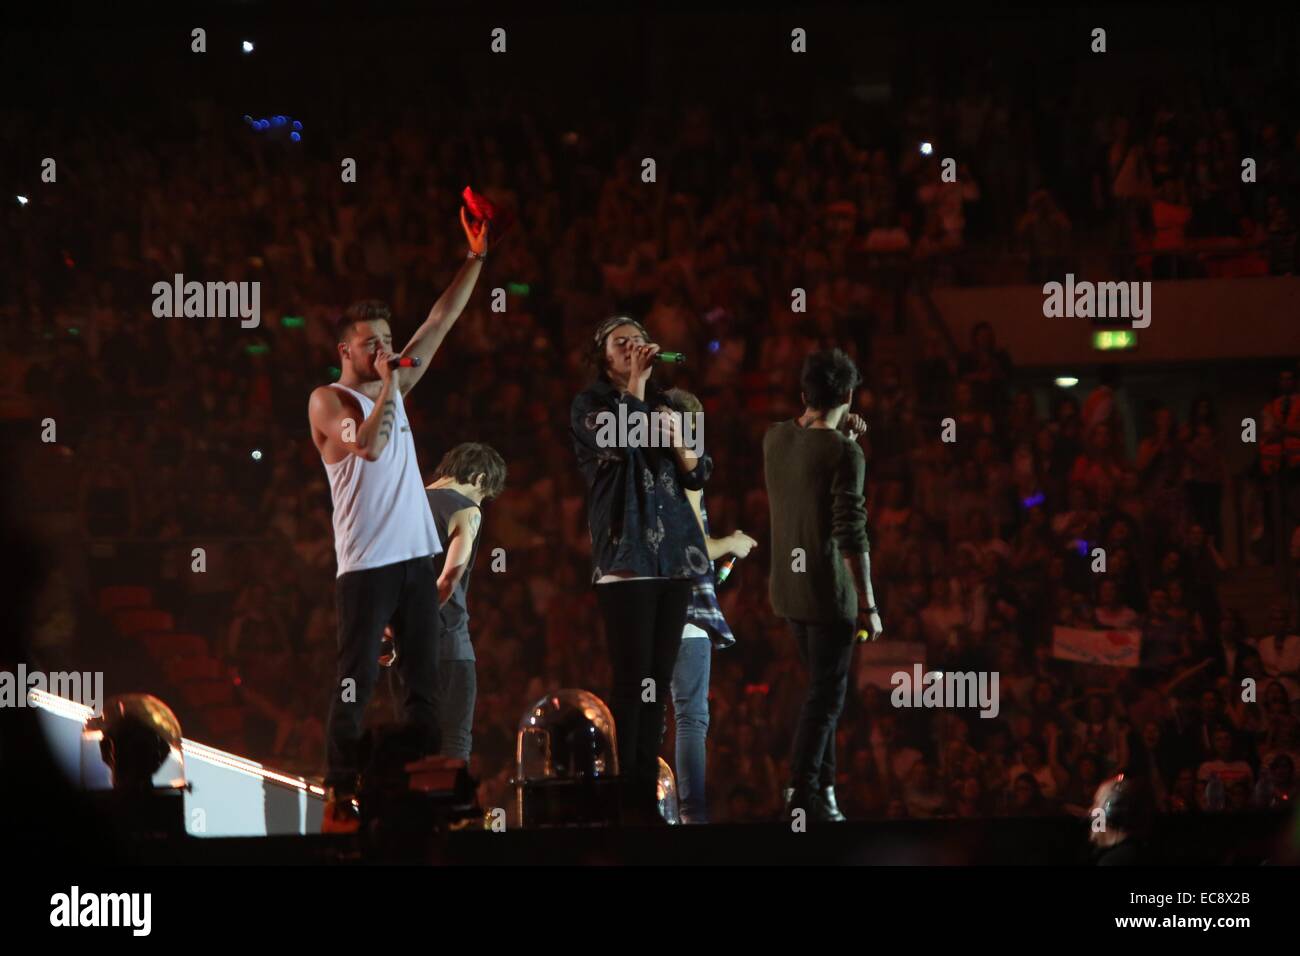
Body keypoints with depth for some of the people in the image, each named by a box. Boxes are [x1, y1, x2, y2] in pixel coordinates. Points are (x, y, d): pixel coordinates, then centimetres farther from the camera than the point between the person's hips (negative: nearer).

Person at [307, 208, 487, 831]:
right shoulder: (328, 401, -5)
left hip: (417, 554, 7)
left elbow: (441, 322, 14)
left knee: (424, 681, 7)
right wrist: (387, 386, -13)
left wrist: (476, 259, 8)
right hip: (366, 563, -7)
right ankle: (339, 799, -7)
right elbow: (369, 445, -23)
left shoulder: (394, 389, 14)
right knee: (356, 684, -7)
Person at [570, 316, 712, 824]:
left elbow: (698, 476, 15)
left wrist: (680, 442, -4)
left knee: (659, 679, 5)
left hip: (674, 551, 5)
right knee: (632, 679, -11)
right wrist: (636, 383, -11)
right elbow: (619, 442, -18)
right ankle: (623, 796, -11)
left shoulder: (664, 404, 18)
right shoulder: (589, 404, 3)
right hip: (625, 553, -5)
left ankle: (647, 793, 7)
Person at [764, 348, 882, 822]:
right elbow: (852, 536, -20)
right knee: (825, 697, 2)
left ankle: (821, 786, 22)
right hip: (829, 592, -7)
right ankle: (803, 799, 1)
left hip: (787, 587, 7)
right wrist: (869, 605, -16)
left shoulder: (775, 438, 2)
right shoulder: (845, 454, -18)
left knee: (822, 688, 19)